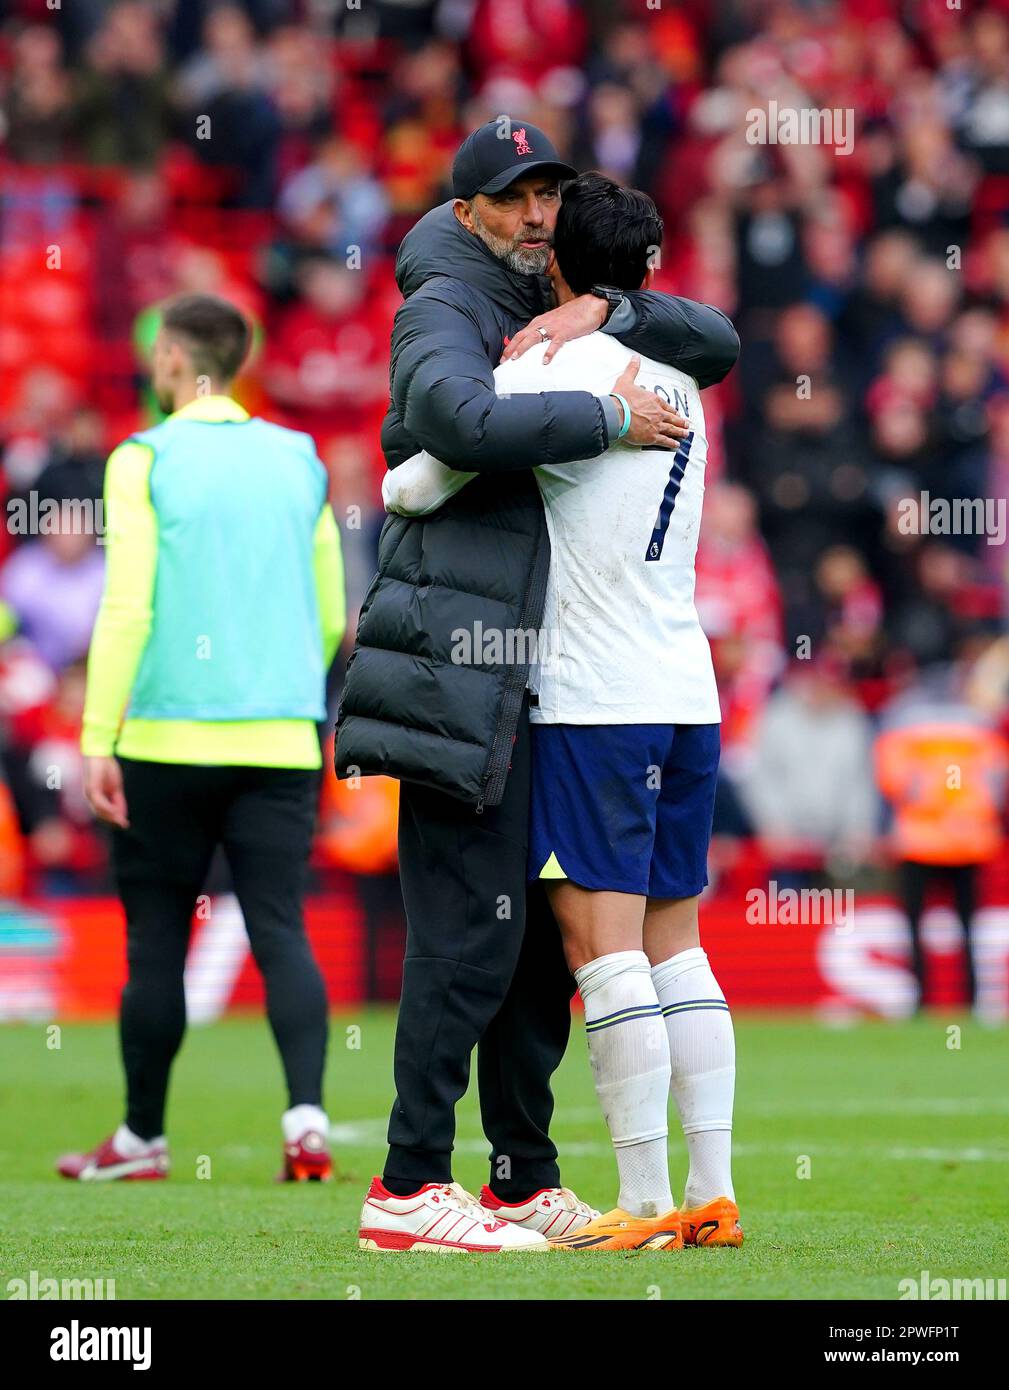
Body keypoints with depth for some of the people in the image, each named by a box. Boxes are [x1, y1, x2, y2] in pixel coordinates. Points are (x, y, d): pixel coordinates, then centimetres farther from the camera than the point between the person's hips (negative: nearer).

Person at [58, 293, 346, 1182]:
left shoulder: (144, 461, -3)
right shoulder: (299, 460, 12)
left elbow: (127, 608, -10)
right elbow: (330, 615, 16)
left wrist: (99, 738, -10)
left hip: (168, 737, -3)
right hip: (282, 736, 3)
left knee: (156, 938, 6)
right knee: (280, 928, -1)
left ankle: (143, 1137, 15)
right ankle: (307, 1116, -19)